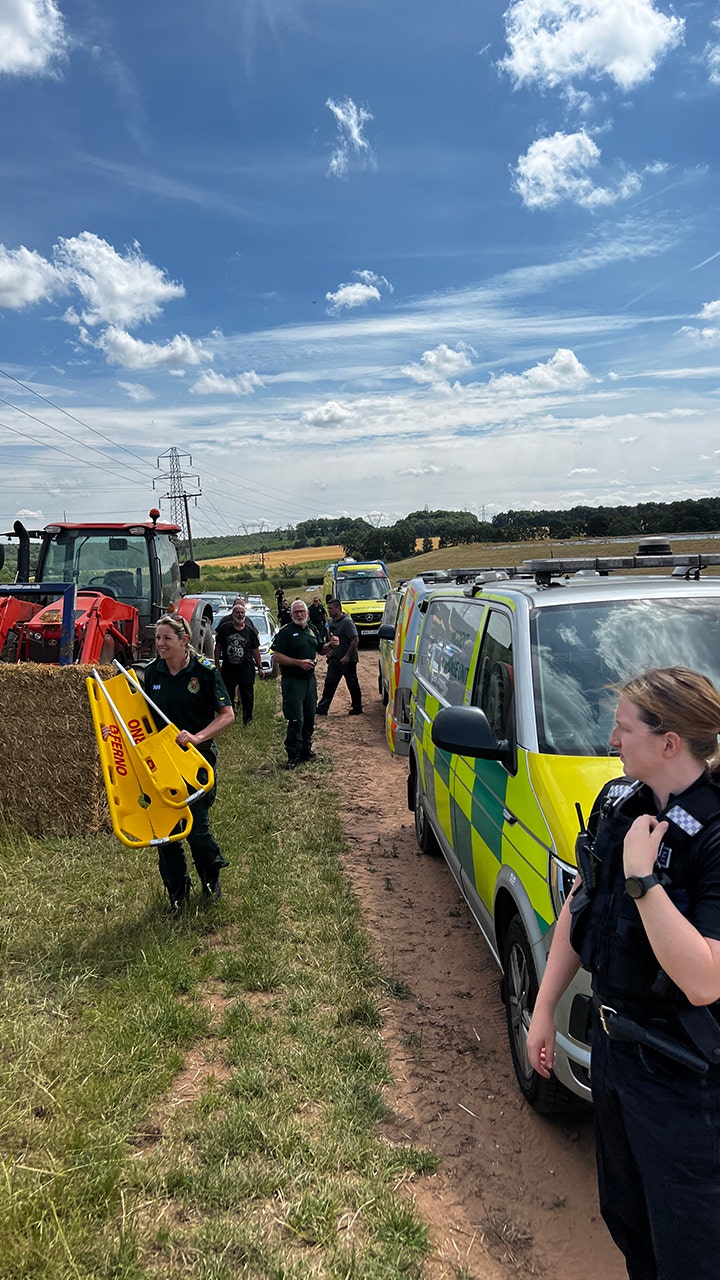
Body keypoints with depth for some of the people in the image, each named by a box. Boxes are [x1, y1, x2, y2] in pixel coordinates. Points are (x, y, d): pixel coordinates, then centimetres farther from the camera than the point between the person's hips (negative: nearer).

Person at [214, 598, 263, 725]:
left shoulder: (250, 630, 0)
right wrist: (217, 665, 3)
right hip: (228, 668, 1)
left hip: (246, 668, -1)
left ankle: (248, 717, 20)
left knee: (247, 695, 5)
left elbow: (255, 650, 5)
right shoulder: (225, 627, -1)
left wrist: (260, 667, 4)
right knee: (227, 695, 9)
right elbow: (218, 647, 6)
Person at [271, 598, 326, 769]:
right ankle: (293, 755, 0)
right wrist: (299, 662, -22)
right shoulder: (286, 632, -9)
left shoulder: (312, 630, 13)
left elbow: (320, 649, 25)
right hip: (293, 681, -7)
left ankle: (306, 749, 26)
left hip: (310, 679, 7)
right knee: (296, 720, -8)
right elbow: (277, 657, -14)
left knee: (309, 717, 13)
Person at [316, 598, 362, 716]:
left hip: (347, 660, -8)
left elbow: (355, 640, -20)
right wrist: (330, 651, 13)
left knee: (352, 685, 3)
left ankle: (357, 709, 14)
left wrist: (347, 656, -23)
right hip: (335, 658, 8)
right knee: (329, 683, 6)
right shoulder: (331, 622, 11)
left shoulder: (347, 622, -16)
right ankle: (322, 708, 8)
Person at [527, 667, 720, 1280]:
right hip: (611, 1043, 7)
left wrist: (643, 877, -32)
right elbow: (578, 903, 6)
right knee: (624, 1214, 28)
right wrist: (545, 1007, 10)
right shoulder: (618, 802, -5)